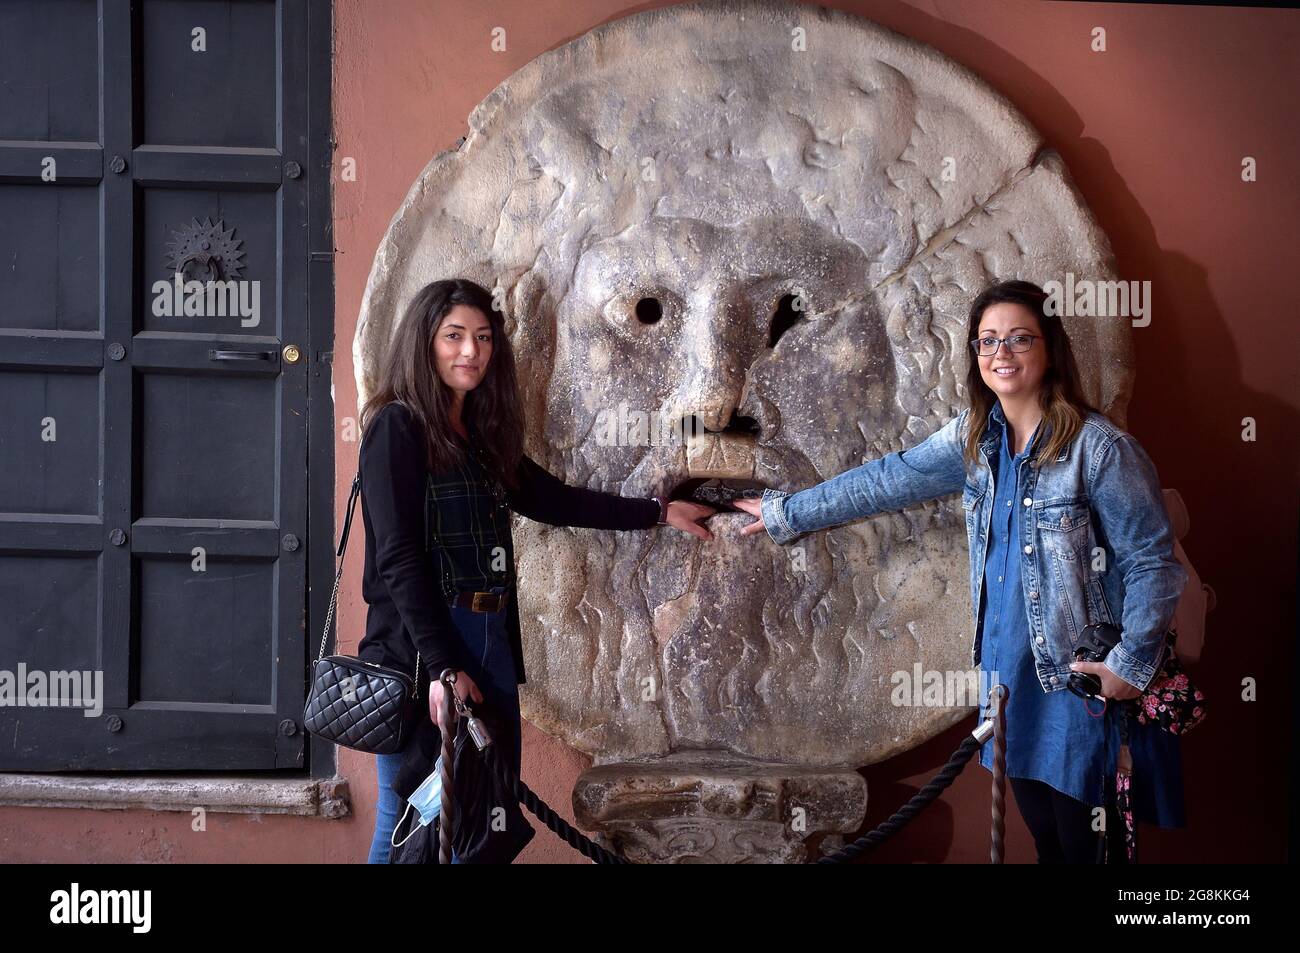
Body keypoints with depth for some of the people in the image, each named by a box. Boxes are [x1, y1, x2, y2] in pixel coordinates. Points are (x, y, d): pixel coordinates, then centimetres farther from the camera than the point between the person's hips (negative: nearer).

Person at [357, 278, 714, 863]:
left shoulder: (483, 433, 17)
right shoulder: (397, 425, -6)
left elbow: (554, 500, 23)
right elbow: (398, 557, -13)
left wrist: (658, 513, 22)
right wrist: (441, 666, -20)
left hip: (490, 643, 8)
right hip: (420, 650, -7)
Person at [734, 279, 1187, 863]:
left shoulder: (1099, 447, -14)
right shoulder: (975, 437, 5)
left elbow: (1153, 563, -10)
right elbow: (887, 480, 14)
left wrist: (1132, 662, -15)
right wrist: (786, 513, 20)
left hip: (1084, 680, -6)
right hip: (1010, 670, 6)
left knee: (1087, 844, 0)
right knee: (1045, 840, 13)